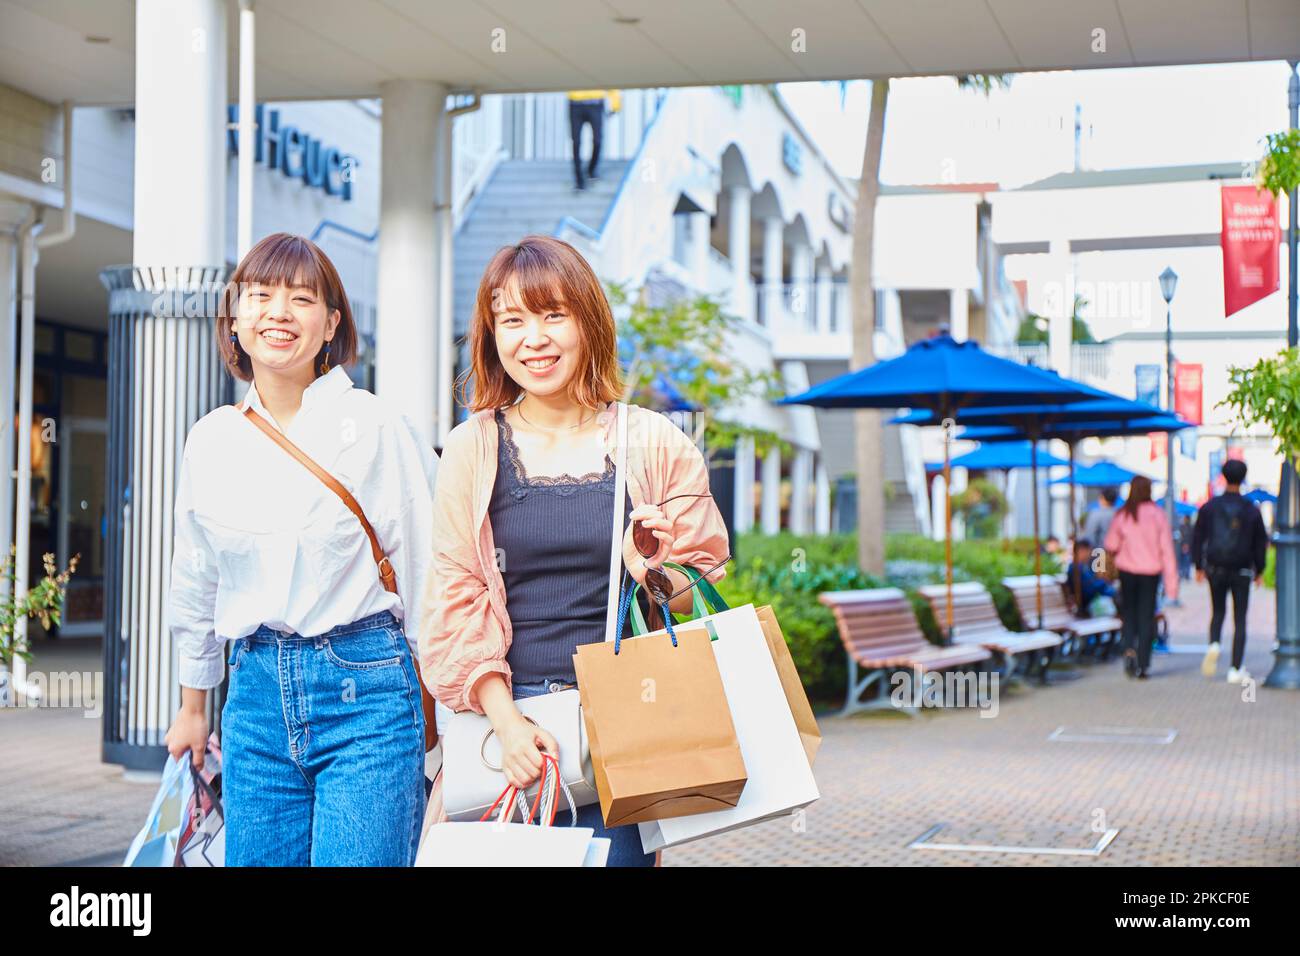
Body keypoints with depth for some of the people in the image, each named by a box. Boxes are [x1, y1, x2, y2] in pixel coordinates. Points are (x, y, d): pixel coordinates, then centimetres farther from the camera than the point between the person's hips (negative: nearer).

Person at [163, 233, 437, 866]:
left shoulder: (378, 429, -5)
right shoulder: (211, 440, 7)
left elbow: (426, 575, -1)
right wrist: (192, 706, 24)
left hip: (365, 688, -4)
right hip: (257, 692, 4)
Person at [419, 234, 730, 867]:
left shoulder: (653, 443, 4)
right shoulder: (473, 449, 5)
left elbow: (711, 585, 8)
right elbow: (457, 601, 3)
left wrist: (656, 573, -14)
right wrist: (507, 720, -10)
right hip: (505, 714, 1)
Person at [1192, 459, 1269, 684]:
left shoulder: (1209, 507, -2)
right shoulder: (1251, 510, -3)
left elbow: (1198, 538, 0)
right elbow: (1261, 543, 2)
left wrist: (1199, 566, 9)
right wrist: (1259, 570, 13)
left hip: (1215, 570, 1)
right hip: (1242, 571, -1)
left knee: (1218, 612, 19)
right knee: (1240, 619, 4)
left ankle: (1213, 645, -11)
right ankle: (1236, 669, 1)